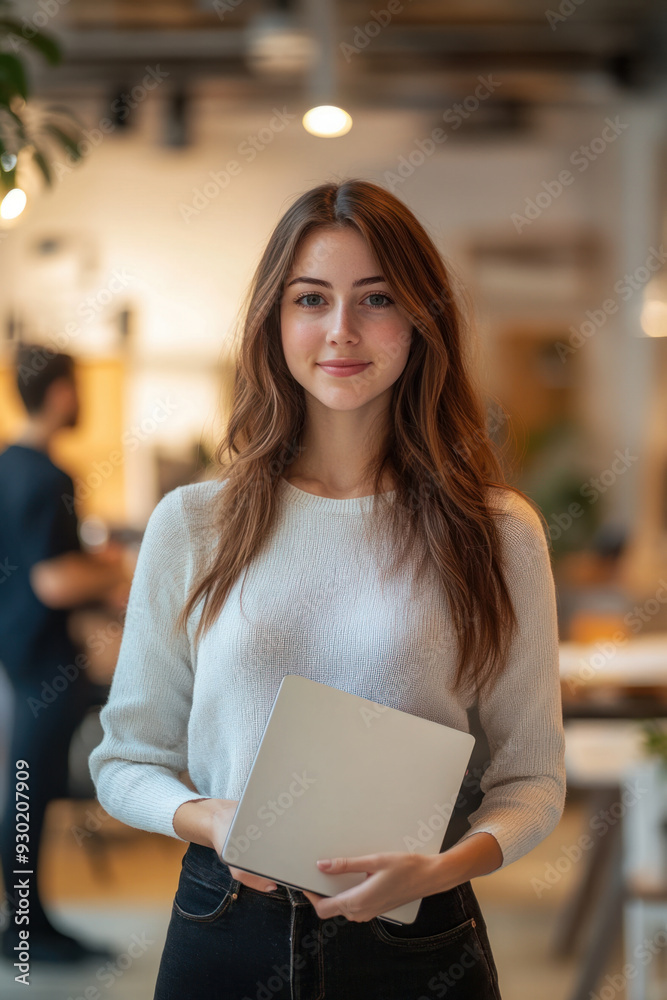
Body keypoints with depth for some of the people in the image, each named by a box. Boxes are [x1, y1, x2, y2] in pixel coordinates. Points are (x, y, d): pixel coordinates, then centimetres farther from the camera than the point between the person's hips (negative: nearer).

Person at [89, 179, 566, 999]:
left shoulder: (497, 532, -2)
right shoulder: (191, 525, 1)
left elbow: (532, 780, 1)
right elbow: (126, 757, 6)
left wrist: (442, 868, -17)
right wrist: (209, 819, -14)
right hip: (225, 931, 1)